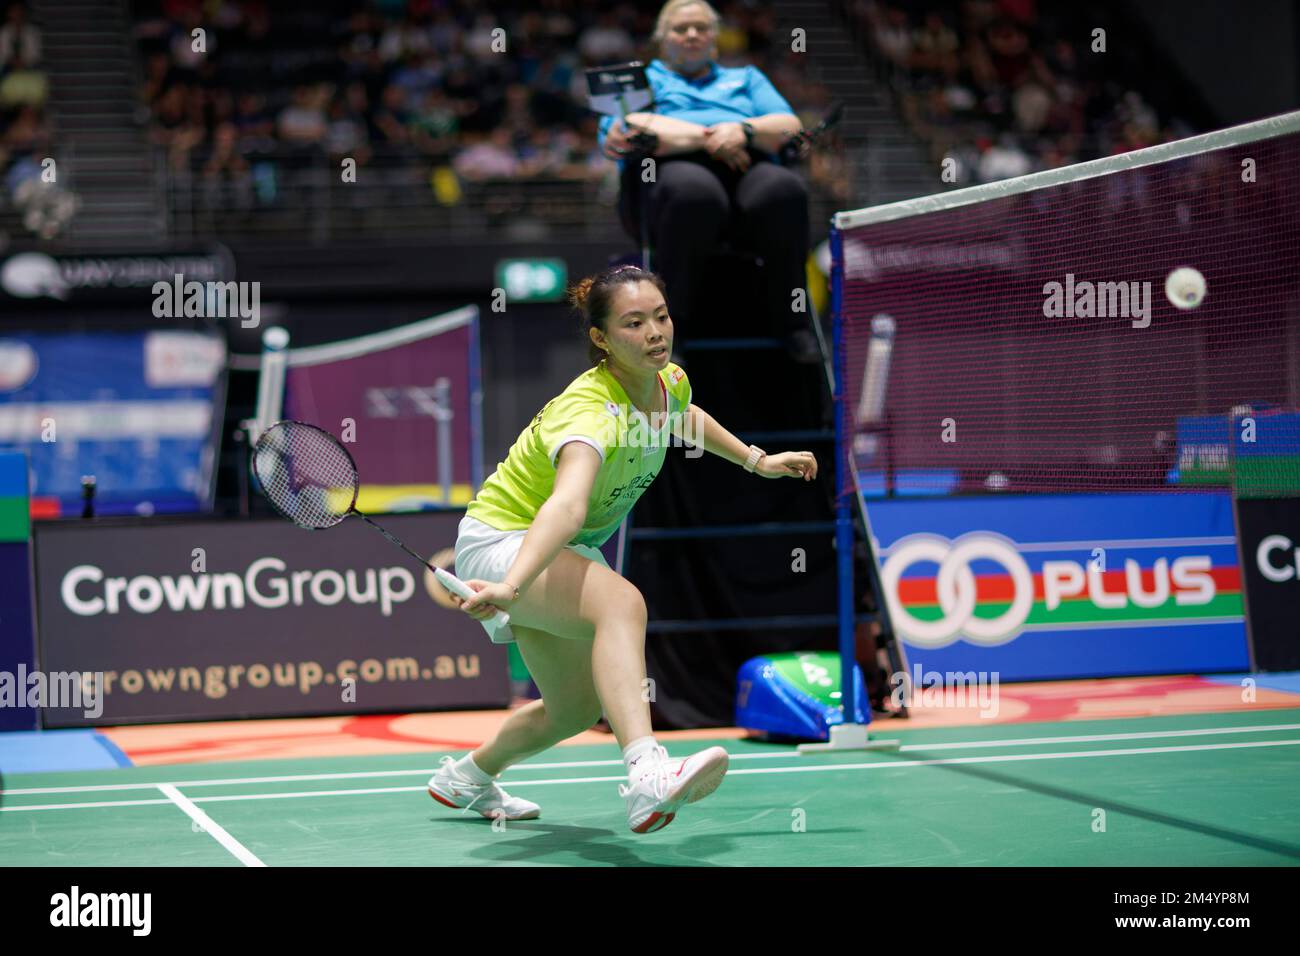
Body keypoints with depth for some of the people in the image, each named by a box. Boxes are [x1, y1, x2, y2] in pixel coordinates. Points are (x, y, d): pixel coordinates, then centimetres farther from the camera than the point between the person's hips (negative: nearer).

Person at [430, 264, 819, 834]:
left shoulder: (668, 382, -8)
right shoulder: (590, 411, -34)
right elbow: (567, 505, -52)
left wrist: (757, 460, 21)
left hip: (562, 553, 10)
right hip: (501, 540, -10)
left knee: (576, 709, 20)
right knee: (622, 601, -38)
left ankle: (467, 777, 45)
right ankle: (648, 777, -55)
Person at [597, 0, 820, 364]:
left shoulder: (746, 78, 35)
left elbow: (791, 127, 17)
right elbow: (619, 136, 5)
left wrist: (744, 131, -5)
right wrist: (704, 137, -5)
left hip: (748, 168, 2)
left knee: (783, 189, -36)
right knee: (694, 191, -41)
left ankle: (792, 323, -28)